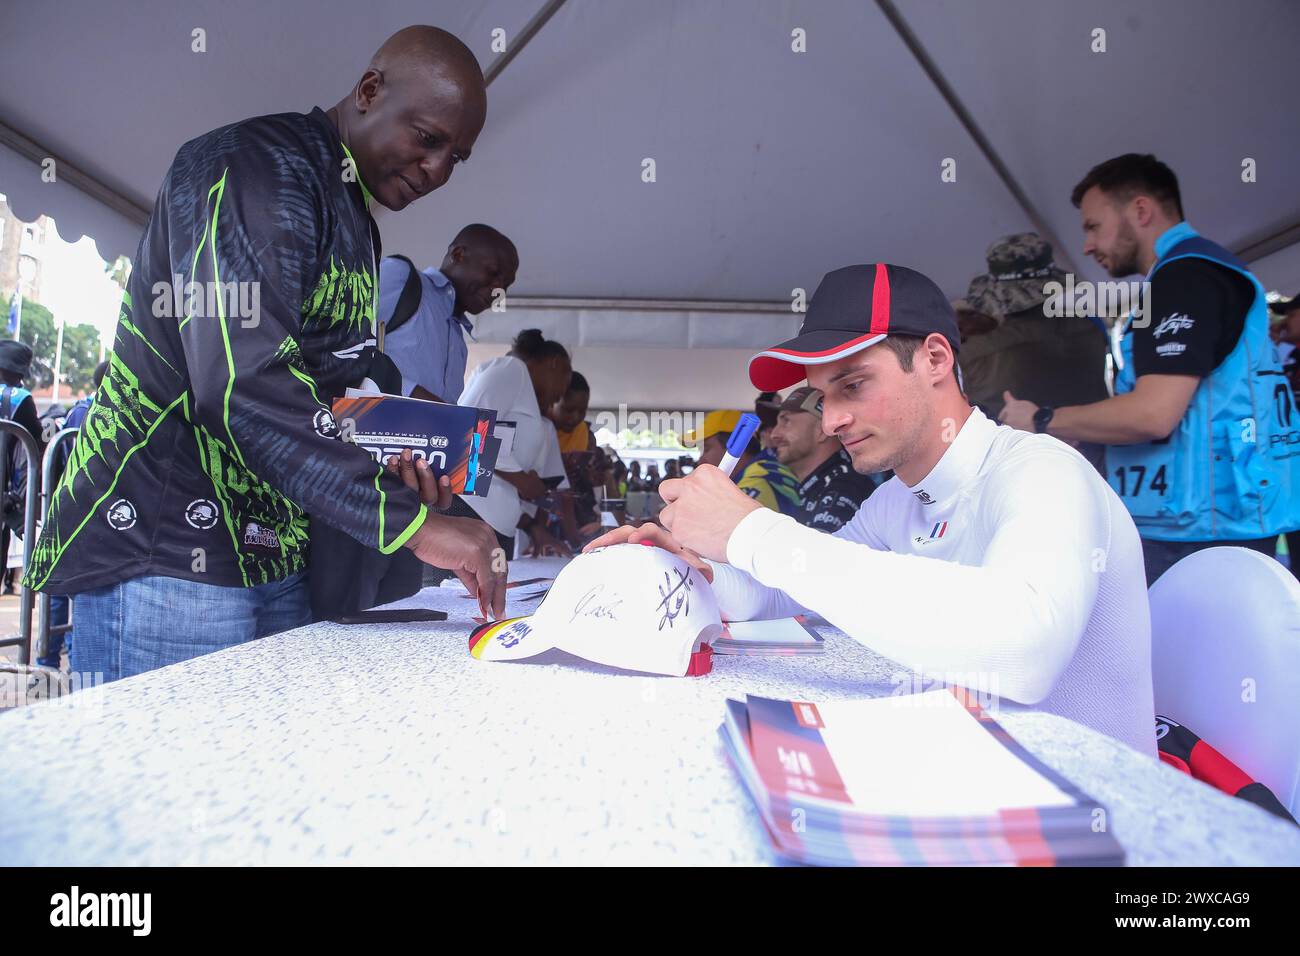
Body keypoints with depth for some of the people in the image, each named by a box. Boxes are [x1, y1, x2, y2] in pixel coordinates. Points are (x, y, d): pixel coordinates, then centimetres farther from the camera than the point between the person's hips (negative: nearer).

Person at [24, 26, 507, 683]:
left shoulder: (355, 225, 18)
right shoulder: (254, 166, -12)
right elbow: (242, 383, -26)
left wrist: (392, 470, 5)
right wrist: (411, 522, -27)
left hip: (269, 566, 9)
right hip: (160, 555, -9)